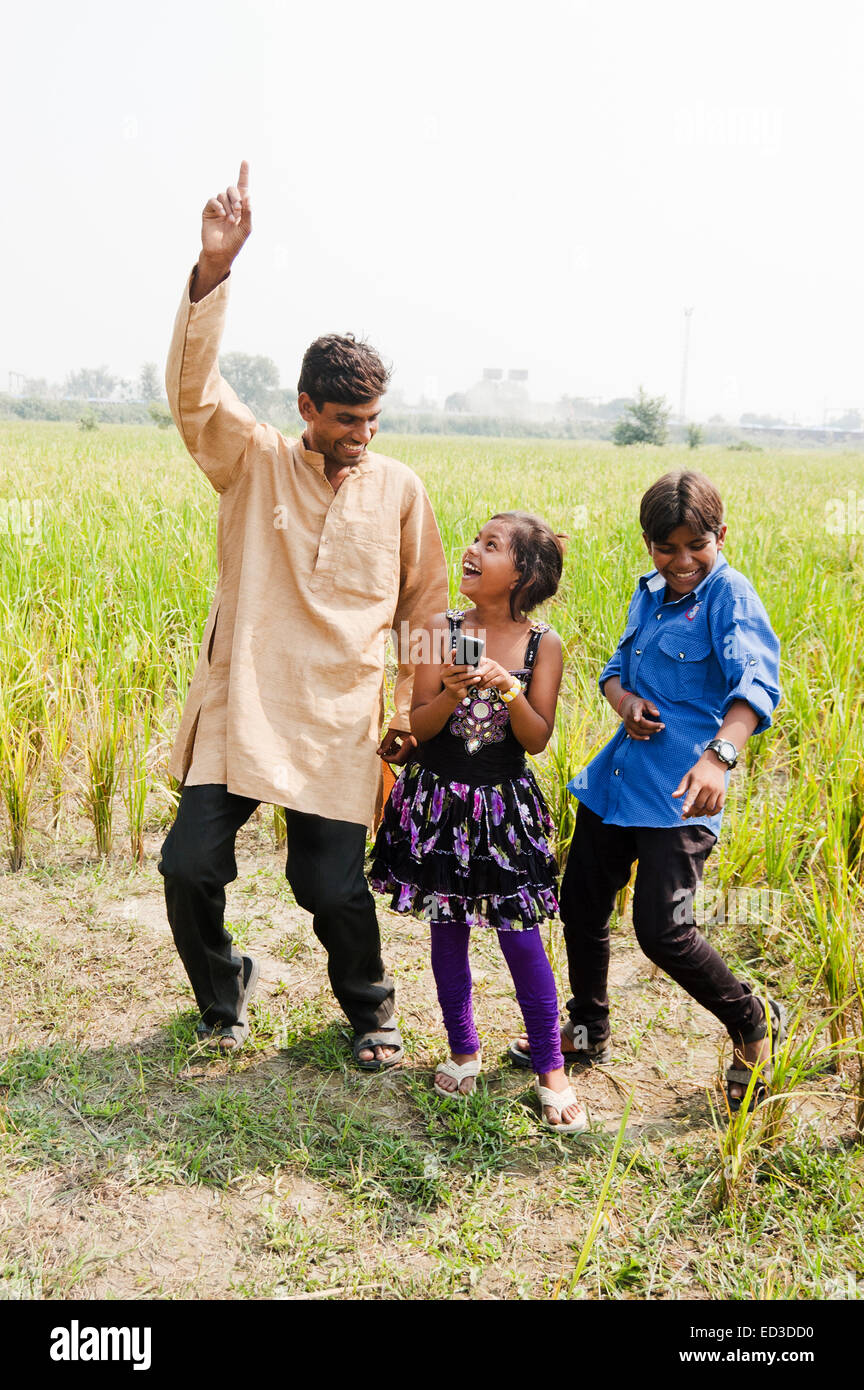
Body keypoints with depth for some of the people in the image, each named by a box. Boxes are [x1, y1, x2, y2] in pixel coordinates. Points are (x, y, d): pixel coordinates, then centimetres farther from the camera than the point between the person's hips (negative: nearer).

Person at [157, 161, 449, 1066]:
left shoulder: (400, 489, 5)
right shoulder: (252, 461, 2)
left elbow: (424, 608, 13)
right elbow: (191, 389, -15)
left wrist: (417, 713, 9)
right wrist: (214, 268, -27)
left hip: (339, 721, 0)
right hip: (236, 709, 1)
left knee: (333, 887, -1)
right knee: (189, 866, -3)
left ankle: (369, 1009, 31)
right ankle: (223, 996, 28)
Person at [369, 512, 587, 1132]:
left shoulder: (543, 643, -6)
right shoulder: (443, 629, -5)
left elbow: (538, 738, -7)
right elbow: (420, 727, -5)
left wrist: (507, 690, -23)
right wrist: (451, 693, -25)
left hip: (505, 802, -1)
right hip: (439, 798, 2)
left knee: (520, 934, -2)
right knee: (447, 927, 10)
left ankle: (552, 1072, 14)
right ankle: (464, 1051, 30)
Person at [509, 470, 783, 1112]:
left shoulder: (729, 594, -11)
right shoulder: (649, 593, 12)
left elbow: (756, 682, -25)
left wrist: (719, 753, -42)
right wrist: (625, 701, -4)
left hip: (679, 792, -8)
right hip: (616, 776, 8)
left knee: (662, 932, -10)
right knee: (581, 905, 14)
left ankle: (756, 1025, 18)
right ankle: (589, 1031, 37)